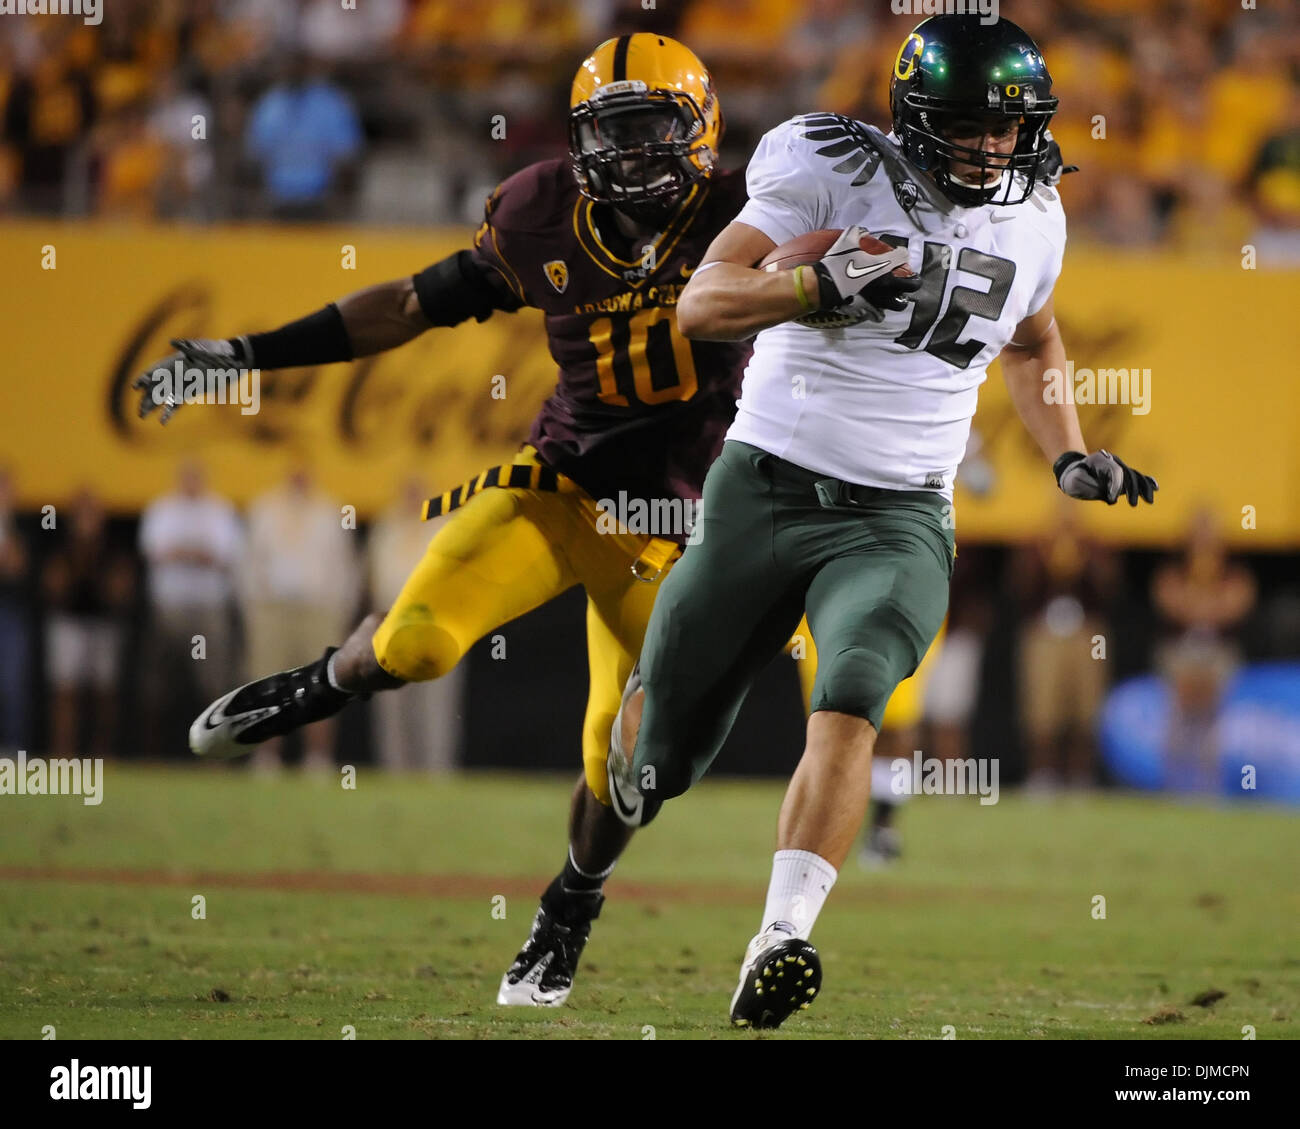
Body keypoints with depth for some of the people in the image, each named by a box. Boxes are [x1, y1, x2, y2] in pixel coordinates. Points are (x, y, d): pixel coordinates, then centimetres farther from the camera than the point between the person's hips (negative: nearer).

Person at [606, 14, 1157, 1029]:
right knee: (659, 767, 7)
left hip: (899, 519, 2)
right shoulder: (836, 174, -8)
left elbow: (1032, 344, 30)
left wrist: (1071, 460, 15)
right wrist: (824, 283, -29)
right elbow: (701, 306, -14)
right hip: (764, 492, -2)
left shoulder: (1033, 222, 8)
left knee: (850, 707, -28)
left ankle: (779, 947, -36)